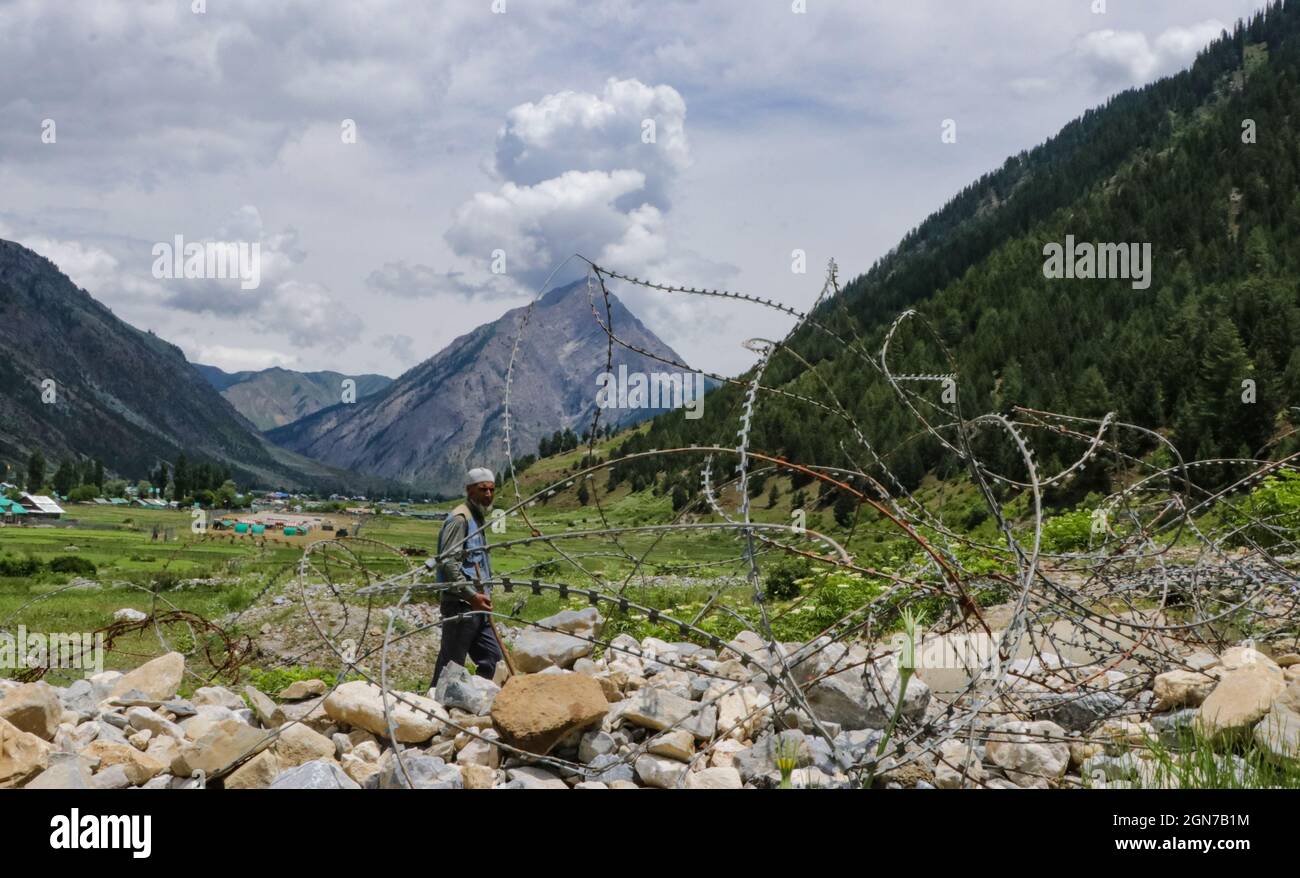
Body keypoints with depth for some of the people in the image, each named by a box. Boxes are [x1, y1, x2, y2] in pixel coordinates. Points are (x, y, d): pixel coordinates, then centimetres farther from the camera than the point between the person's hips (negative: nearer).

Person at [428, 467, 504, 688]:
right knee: (450, 666, -5)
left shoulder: (478, 519, 20)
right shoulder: (460, 519, -11)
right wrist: (472, 595, -20)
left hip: (477, 606, 10)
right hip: (460, 606, -10)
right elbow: (448, 562, -20)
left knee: (492, 658, 10)